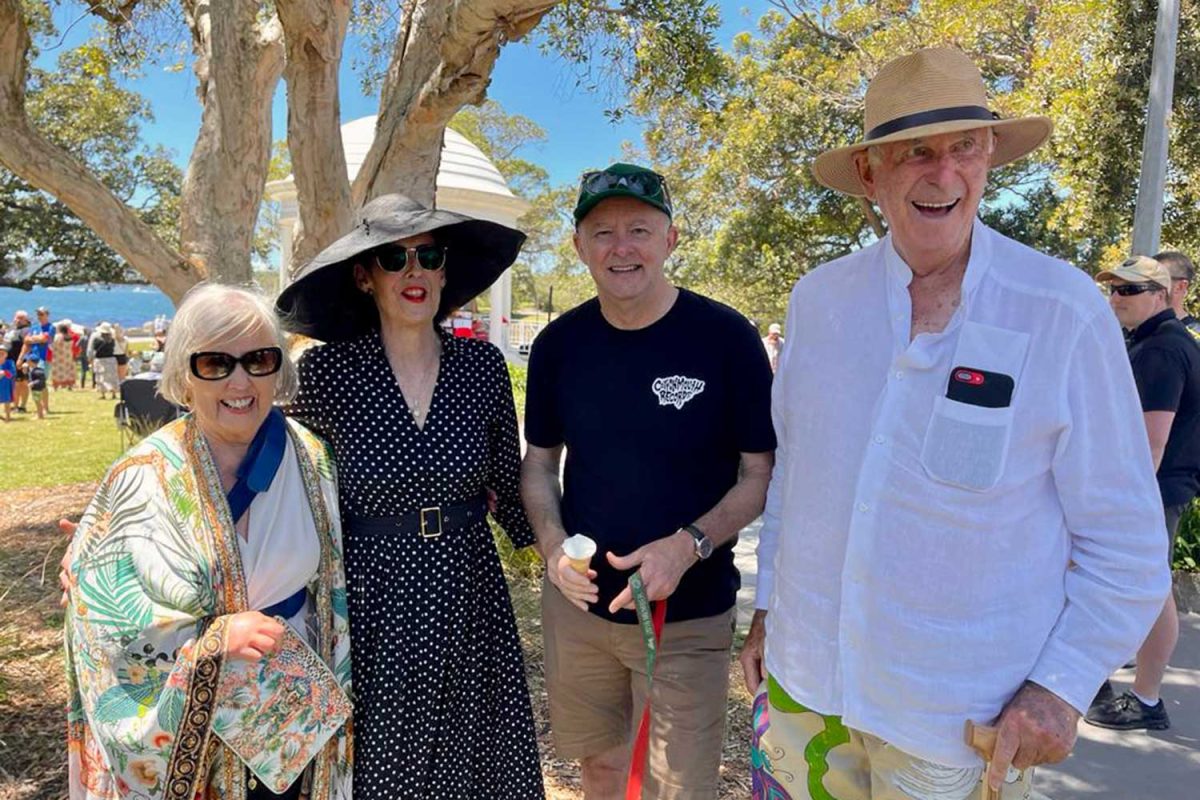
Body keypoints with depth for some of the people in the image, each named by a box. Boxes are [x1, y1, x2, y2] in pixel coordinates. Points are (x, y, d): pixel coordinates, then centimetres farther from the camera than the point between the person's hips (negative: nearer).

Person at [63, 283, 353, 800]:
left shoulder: (311, 459, -7)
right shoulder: (143, 478, -15)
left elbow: (334, 589, 3)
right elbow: (109, 620, -14)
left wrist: (336, 696, 4)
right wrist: (216, 637, -25)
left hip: (298, 709, 3)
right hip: (188, 723, -2)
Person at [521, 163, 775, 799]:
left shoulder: (726, 338, -12)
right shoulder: (558, 344, -2)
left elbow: (761, 472, -7)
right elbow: (539, 463, 9)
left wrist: (690, 544, -23)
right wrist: (554, 549, -9)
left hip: (689, 617, -3)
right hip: (578, 603, 3)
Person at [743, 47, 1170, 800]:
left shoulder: (1064, 311, -12)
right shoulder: (818, 299, -3)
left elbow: (1125, 540, -6)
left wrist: (1062, 686, -12)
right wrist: (767, 608, 10)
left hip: (964, 714, -3)